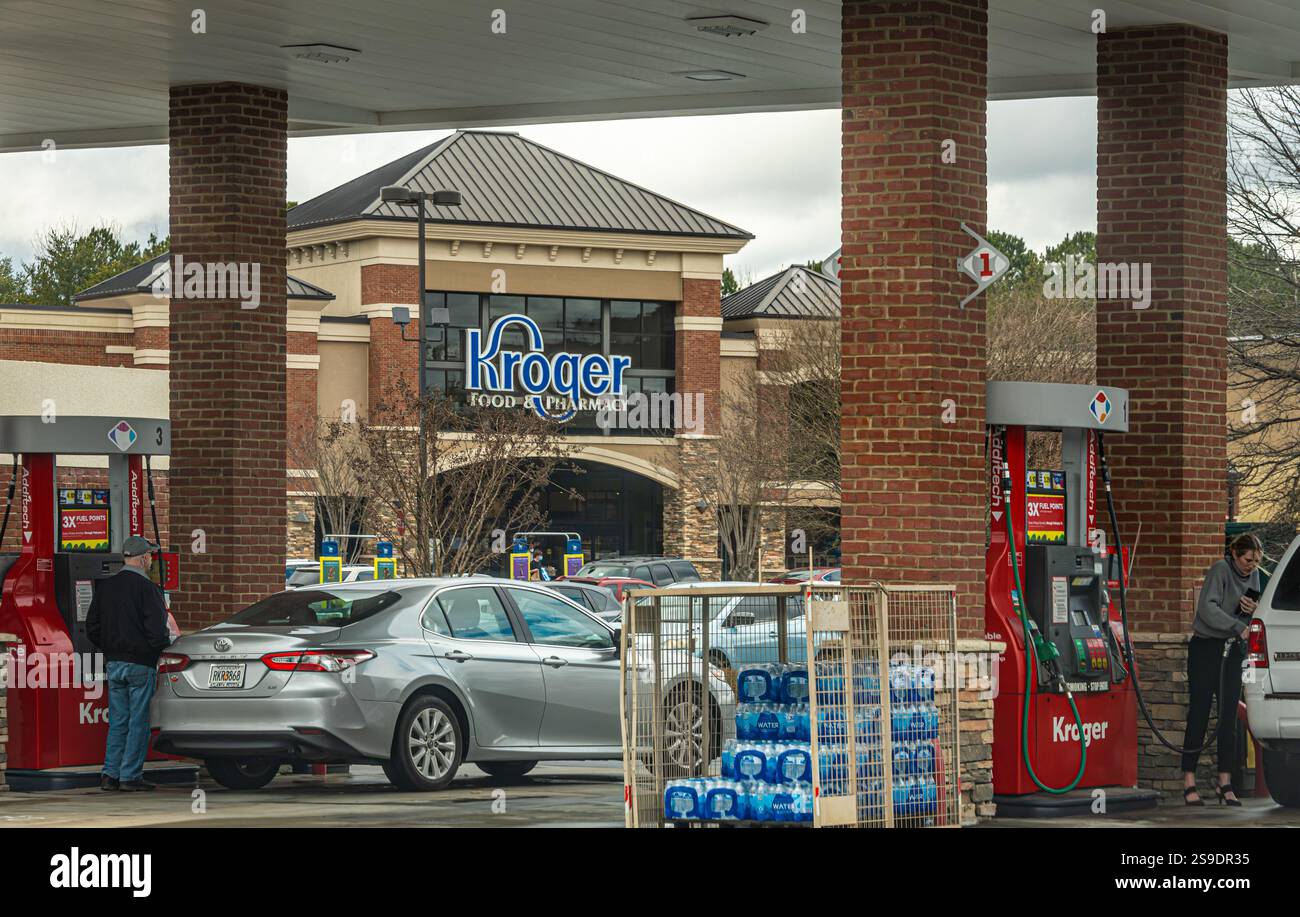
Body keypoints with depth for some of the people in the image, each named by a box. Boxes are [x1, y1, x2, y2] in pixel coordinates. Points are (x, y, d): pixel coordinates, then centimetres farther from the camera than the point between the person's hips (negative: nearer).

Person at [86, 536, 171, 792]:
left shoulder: (105, 587, 8)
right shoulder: (147, 588, -13)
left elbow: (92, 627, 12)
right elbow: (157, 629, -16)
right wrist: (166, 655, 0)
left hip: (113, 662, 6)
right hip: (141, 664, -6)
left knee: (118, 721, 11)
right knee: (139, 721, -1)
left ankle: (110, 774, 7)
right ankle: (130, 776, -2)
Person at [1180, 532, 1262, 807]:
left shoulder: (1253, 576, 9)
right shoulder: (1220, 570, -11)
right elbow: (1207, 608, -23)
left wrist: (1253, 610, -7)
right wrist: (1239, 627, -29)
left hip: (1232, 650, 6)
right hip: (1206, 647, -6)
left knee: (1229, 717, 2)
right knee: (1199, 715, -4)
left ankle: (1225, 783, 5)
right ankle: (1189, 783, 0)